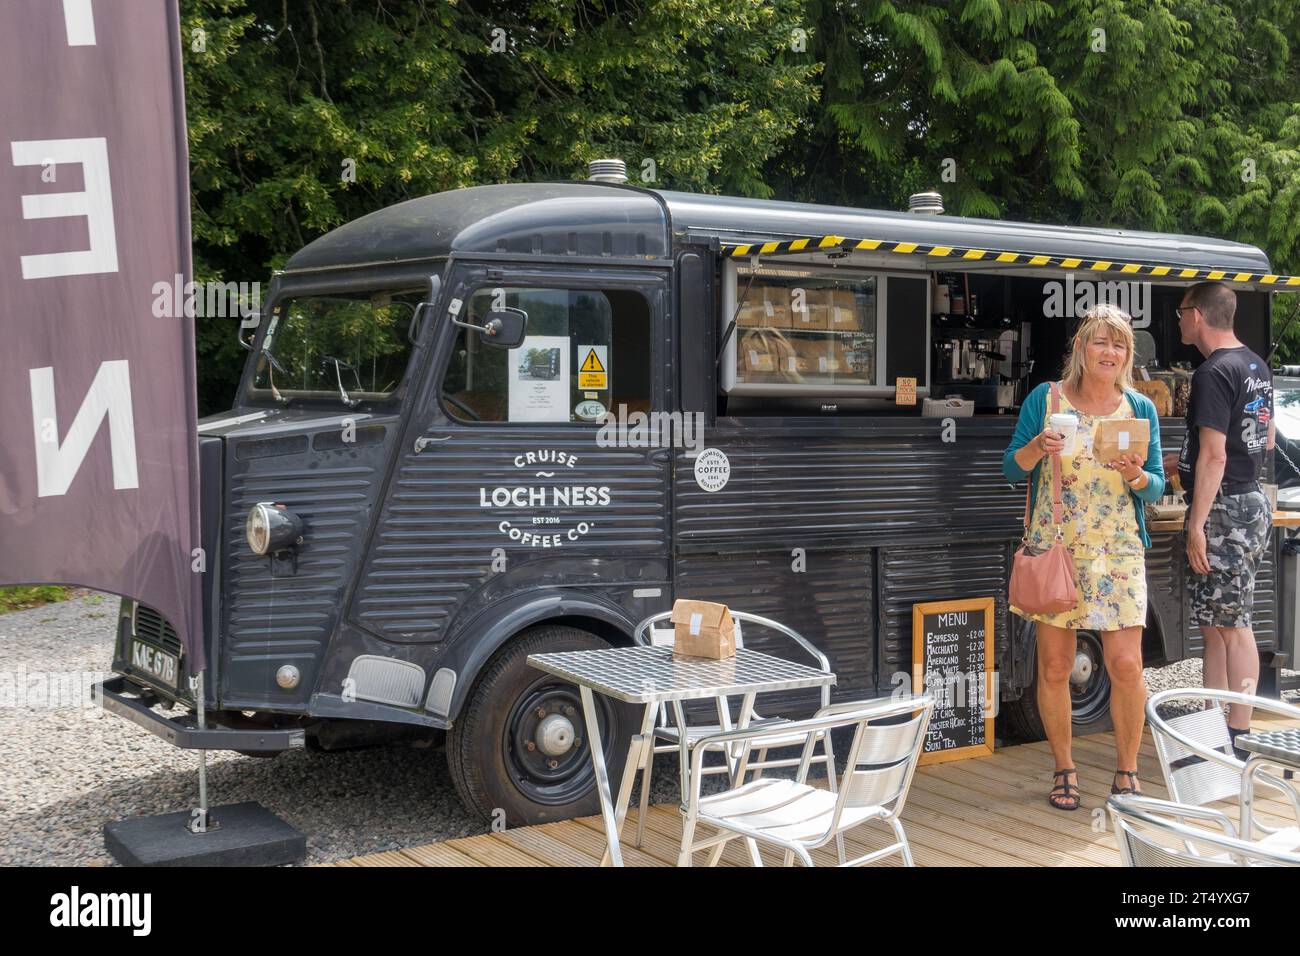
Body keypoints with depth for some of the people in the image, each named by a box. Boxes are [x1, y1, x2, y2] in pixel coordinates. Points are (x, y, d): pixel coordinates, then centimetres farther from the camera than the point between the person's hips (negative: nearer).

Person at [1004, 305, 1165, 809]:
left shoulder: (1140, 408, 6)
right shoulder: (1045, 398, 1)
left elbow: (1157, 487, 7)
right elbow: (1011, 468, 3)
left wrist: (1136, 475, -15)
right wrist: (1037, 448, -16)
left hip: (1118, 551, 1)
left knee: (1127, 665, -6)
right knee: (1054, 668, 3)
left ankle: (1126, 770, 14)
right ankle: (1064, 768, 21)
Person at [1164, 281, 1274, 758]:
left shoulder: (1214, 373, -16)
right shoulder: (1256, 367, 15)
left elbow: (1214, 455, -22)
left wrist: (1197, 525, -21)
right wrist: (1188, 463, 27)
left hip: (1225, 508, -10)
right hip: (1253, 502, 10)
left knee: (1231, 625, -6)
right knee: (1215, 622, 14)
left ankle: (1238, 738, -1)